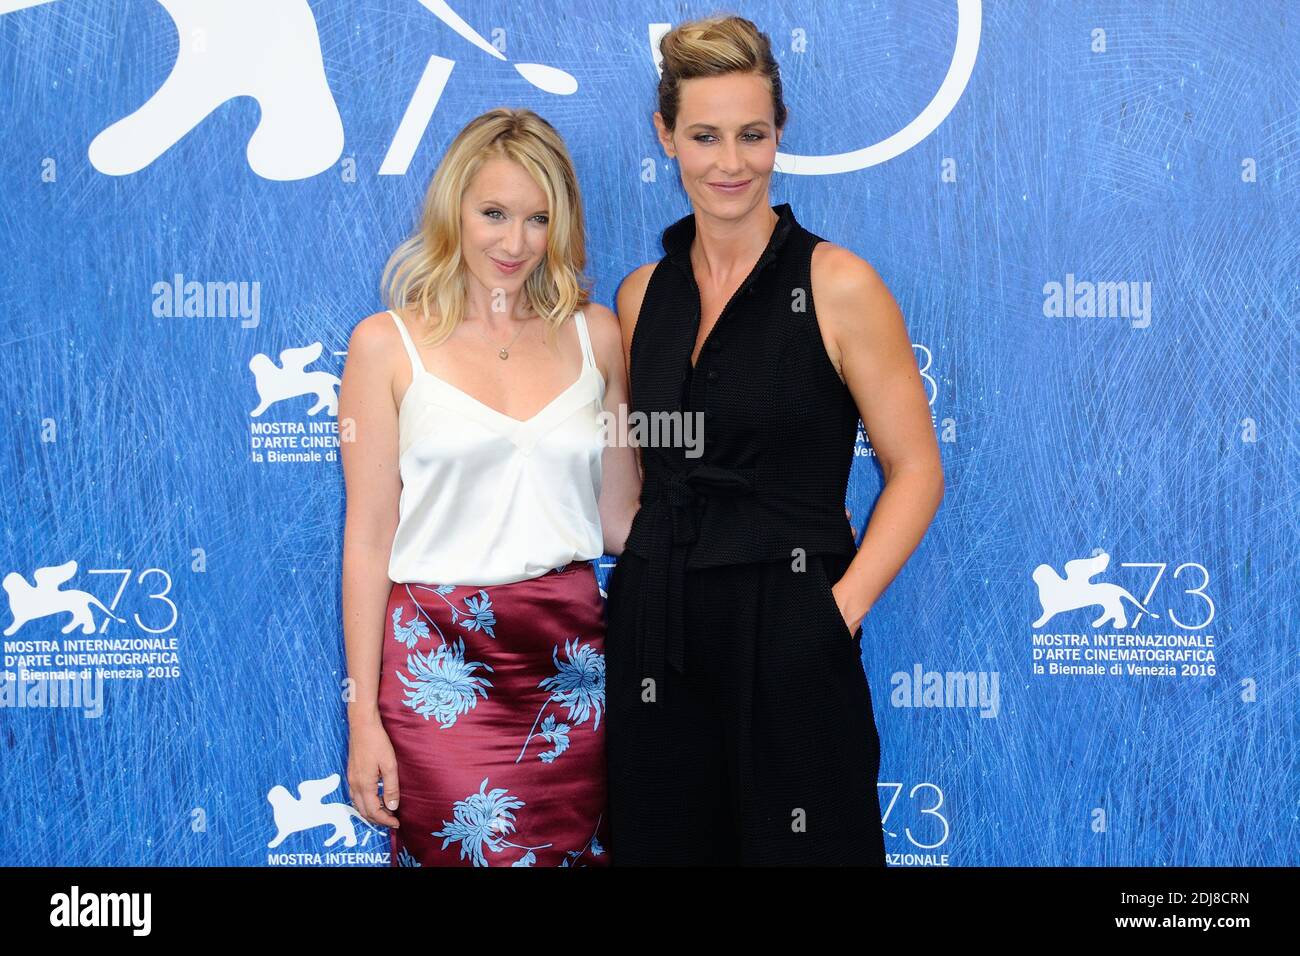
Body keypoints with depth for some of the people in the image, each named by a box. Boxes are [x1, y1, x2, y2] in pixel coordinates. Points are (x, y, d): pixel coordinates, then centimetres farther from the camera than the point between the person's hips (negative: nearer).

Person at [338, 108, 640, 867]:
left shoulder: (593, 333, 8)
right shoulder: (388, 343, 0)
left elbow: (619, 519, 13)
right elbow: (367, 541, -2)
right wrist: (364, 717, -4)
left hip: (571, 659, 3)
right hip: (439, 661, -3)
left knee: (574, 852, 8)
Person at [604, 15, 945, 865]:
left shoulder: (836, 285, -7)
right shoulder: (643, 293, 7)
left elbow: (916, 470, -7)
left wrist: (840, 610, -14)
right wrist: (639, 592, 5)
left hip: (785, 635, -4)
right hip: (657, 640, 4)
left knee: (794, 846, 4)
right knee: (661, 843, 13)